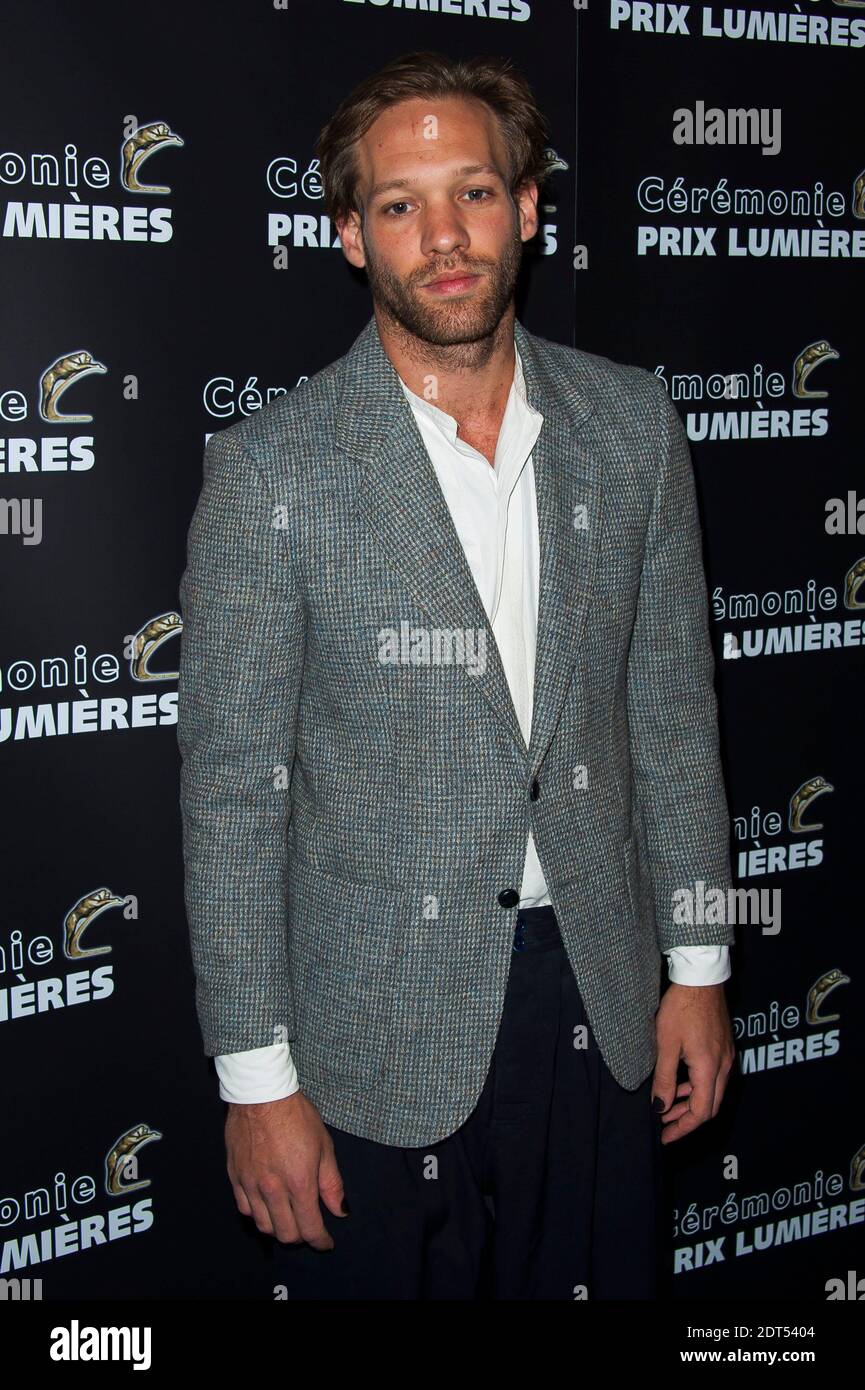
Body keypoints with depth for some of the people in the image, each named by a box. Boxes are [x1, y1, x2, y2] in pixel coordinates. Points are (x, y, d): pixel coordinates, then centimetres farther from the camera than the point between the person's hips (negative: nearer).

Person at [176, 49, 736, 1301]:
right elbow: (231, 790, -9)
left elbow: (672, 706, 6)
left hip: (601, 1000, 4)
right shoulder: (271, 469, -12)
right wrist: (257, 1078, -9)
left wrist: (697, 964, 7)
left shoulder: (630, 424, 0)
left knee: (604, 1281, 17)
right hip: (379, 1032, -3)